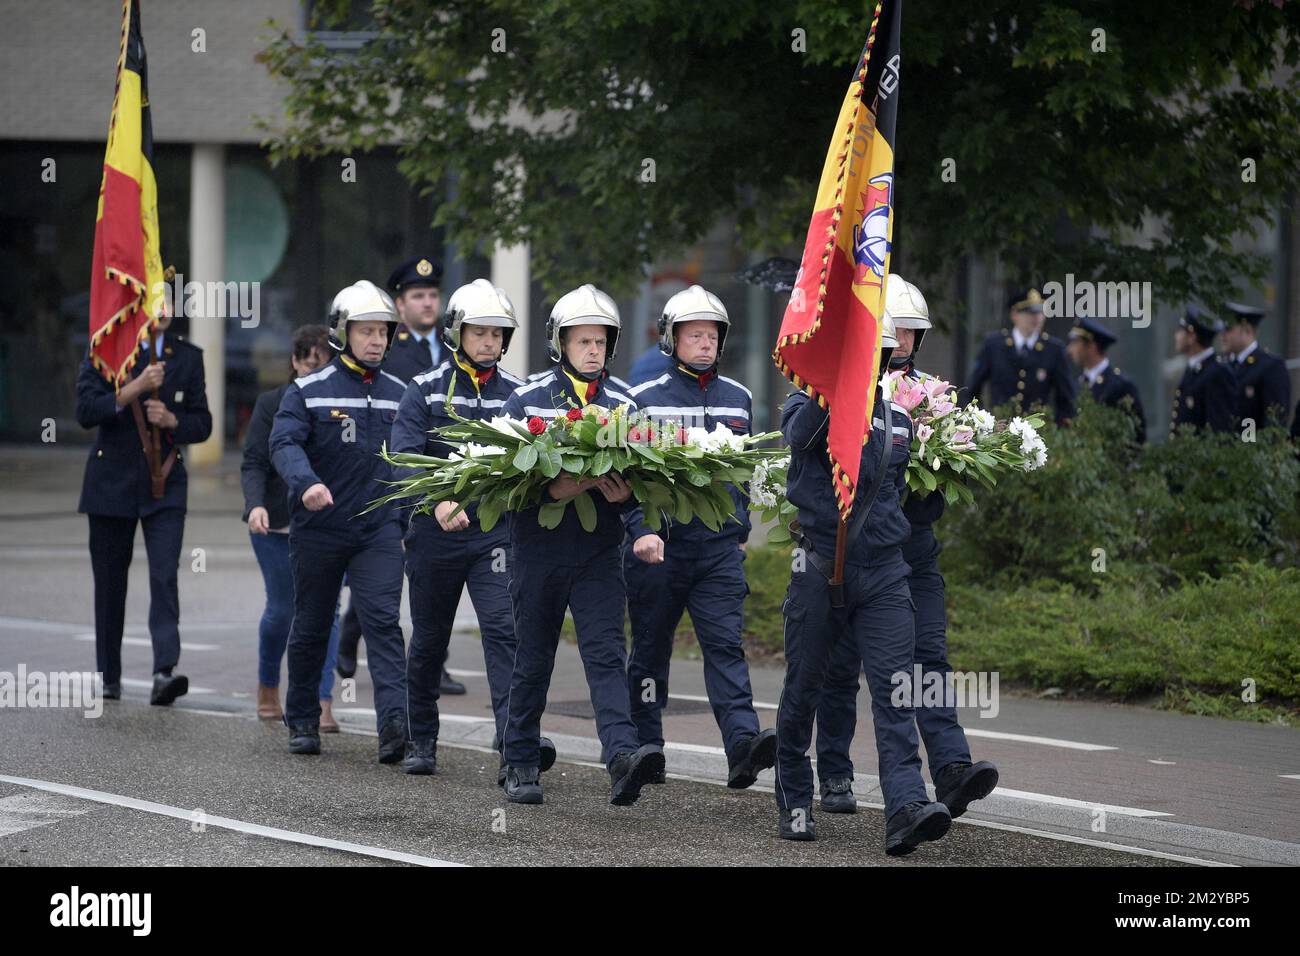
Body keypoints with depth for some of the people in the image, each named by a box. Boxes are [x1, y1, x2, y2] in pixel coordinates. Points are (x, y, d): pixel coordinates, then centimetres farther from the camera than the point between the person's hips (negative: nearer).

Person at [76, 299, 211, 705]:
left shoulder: (188, 357, 7)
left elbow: (202, 423, 9)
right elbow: (85, 411, -12)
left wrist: (172, 421, -13)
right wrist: (133, 390, -24)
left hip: (164, 486, 0)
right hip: (111, 483, 0)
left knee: (165, 576, -16)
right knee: (110, 583, 7)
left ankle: (165, 672, -26)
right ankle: (109, 678, 18)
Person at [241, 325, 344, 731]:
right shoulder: (272, 404, -3)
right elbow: (253, 464, -8)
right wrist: (256, 504, -25)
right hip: (277, 524, 0)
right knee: (282, 609, 8)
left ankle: (323, 704, -7)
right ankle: (268, 688, 33)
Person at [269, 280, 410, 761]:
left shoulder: (399, 393, 8)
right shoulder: (308, 391, -3)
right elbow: (284, 443, -17)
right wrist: (306, 483, -36)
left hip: (378, 528, 1)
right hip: (318, 529, -1)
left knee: (383, 621, -13)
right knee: (311, 628, 10)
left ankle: (394, 721, -24)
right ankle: (302, 721, 25)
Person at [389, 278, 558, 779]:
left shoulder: (517, 393, 6)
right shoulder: (426, 390, 0)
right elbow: (403, 456, -12)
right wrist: (438, 500, -28)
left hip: (496, 533, 0)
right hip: (435, 533, 0)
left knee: (504, 629, -15)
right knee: (429, 640, 12)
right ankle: (421, 741, 29)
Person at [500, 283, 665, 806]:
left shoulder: (623, 405, 8)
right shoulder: (526, 401, 1)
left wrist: (625, 494, -16)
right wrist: (551, 489, -23)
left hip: (599, 553, 1)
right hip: (538, 551, -1)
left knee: (606, 654, -12)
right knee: (533, 660, 8)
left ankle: (623, 755, -27)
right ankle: (521, 764, 20)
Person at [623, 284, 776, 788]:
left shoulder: (737, 398, 11)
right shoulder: (644, 398, -1)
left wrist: (741, 529, 21)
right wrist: (642, 530, -17)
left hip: (720, 547, 2)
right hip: (658, 546, -2)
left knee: (725, 643, -11)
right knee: (651, 647, 8)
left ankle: (743, 745, -24)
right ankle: (644, 749, 20)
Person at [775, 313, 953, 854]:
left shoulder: (898, 421, 15)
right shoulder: (809, 407, -1)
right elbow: (800, 434, -27)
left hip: (883, 573, 3)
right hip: (820, 567, -3)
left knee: (895, 689, -11)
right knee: (803, 690, 7)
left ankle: (906, 809, -23)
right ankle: (794, 804, 23)